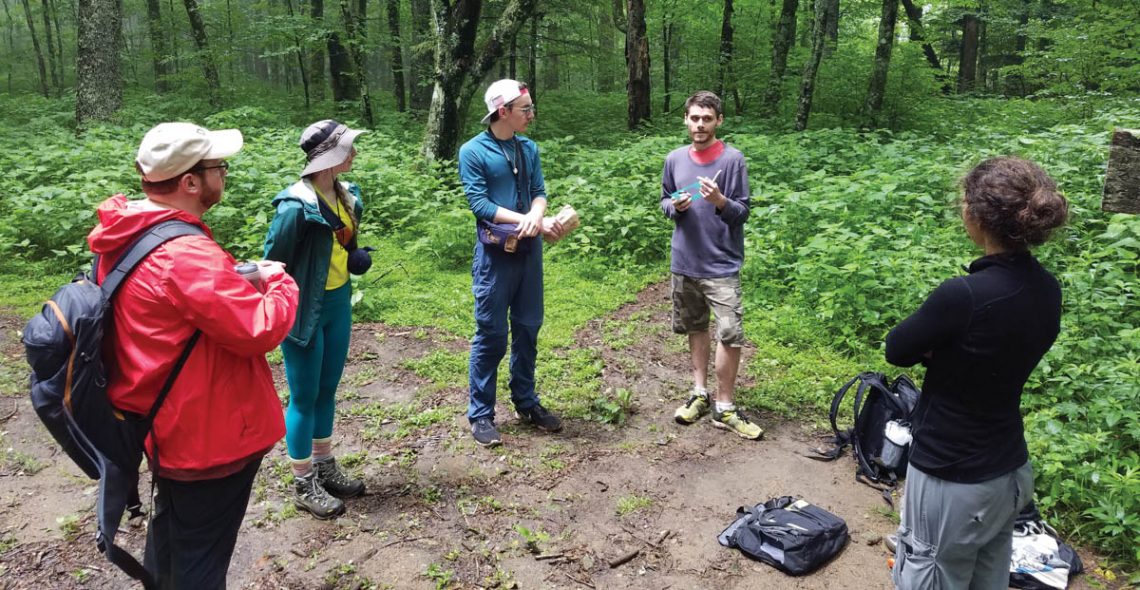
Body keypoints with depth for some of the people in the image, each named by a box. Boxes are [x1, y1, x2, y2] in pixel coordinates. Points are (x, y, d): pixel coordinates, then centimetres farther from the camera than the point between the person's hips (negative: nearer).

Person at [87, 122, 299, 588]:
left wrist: (240, 280, 0)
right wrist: (278, 283, -10)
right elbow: (260, 330, -27)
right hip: (209, 434, -9)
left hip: (167, 426, 9)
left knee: (172, 532, 30)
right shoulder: (186, 255, -30)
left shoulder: (126, 237, 1)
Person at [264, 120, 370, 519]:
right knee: (304, 396, 5)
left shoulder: (347, 196, 2)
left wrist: (356, 257, -1)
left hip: (339, 303, 8)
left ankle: (325, 468, 35)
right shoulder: (297, 205, -23)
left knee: (327, 390, 18)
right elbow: (273, 261, -16)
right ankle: (304, 486, 21)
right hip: (305, 309, -8)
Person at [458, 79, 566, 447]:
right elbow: (480, 204, -15)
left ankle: (526, 403, 27)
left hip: (530, 251, 6)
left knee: (528, 330, 13)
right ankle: (480, 414, 12)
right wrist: (534, 222, -19)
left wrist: (536, 216, -20)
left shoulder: (529, 148, 7)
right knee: (491, 335, 0)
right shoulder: (472, 151, -9)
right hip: (495, 254, -5)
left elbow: (539, 192, 4)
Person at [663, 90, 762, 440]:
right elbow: (664, 202, 15)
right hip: (685, 261, 4)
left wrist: (720, 201, -25)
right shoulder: (675, 159, 5)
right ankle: (700, 394, 30)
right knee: (696, 327, 16)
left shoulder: (733, 159, -7)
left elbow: (743, 212, -5)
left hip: (722, 264, -4)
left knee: (730, 333, -8)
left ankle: (724, 408, 5)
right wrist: (675, 206, -8)